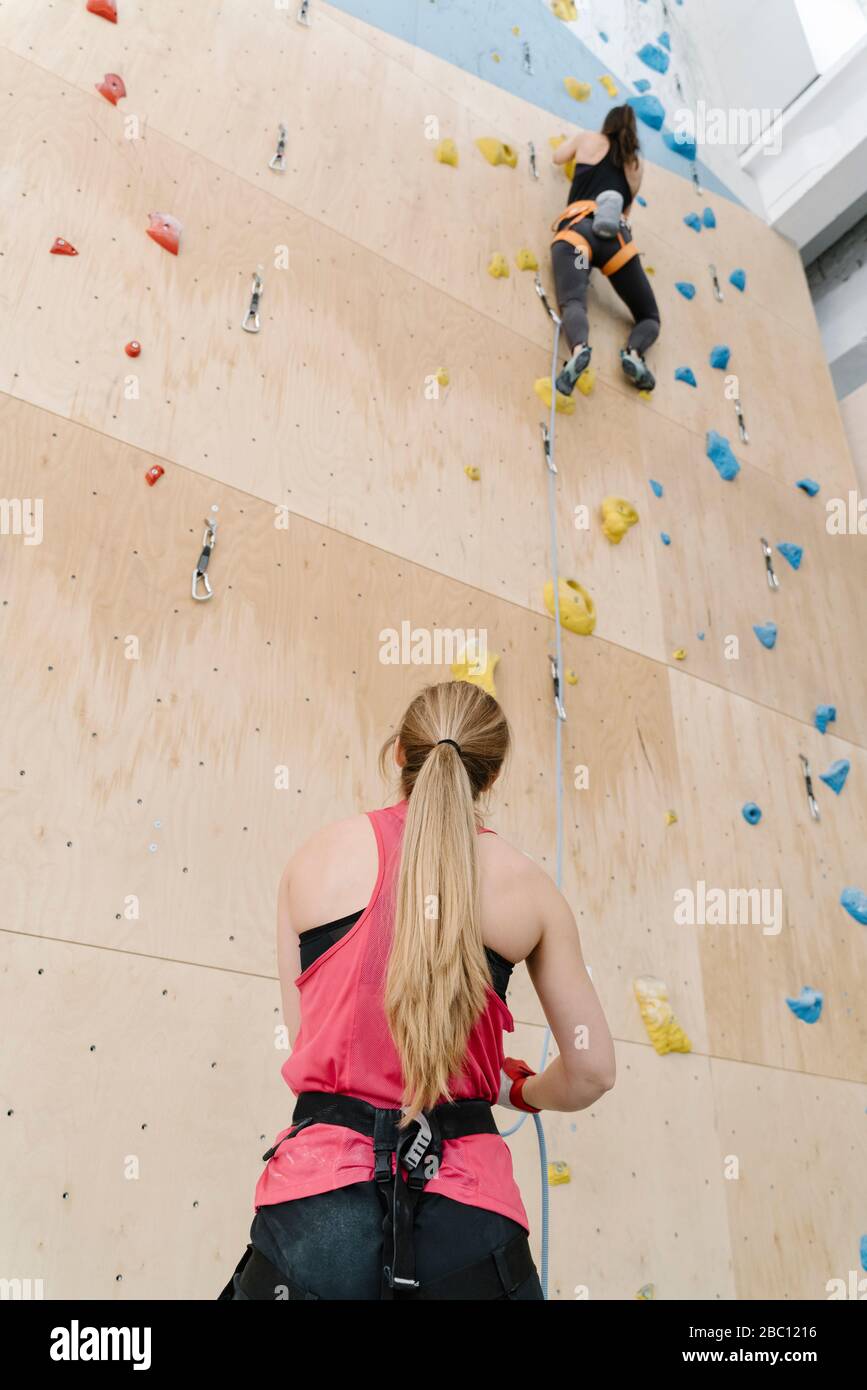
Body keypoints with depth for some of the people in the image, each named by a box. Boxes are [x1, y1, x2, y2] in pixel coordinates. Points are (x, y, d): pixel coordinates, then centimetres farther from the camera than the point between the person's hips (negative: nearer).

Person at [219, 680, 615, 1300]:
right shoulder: (528, 885, 2)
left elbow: (303, 1030, 9)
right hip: (465, 1212, -1)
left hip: (319, 1188, 1)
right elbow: (592, 1069, 7)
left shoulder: (317, 856, 2)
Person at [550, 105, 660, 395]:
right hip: (616, 235, 1)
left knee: (573, 301, -25)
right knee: (650, 317, 10)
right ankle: (634, 353, -25)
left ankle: (579, 348, -60)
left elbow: (558, 157, 42)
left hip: (577, 227, -1)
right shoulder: (636, 163, 29)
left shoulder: (588, 139, 25)